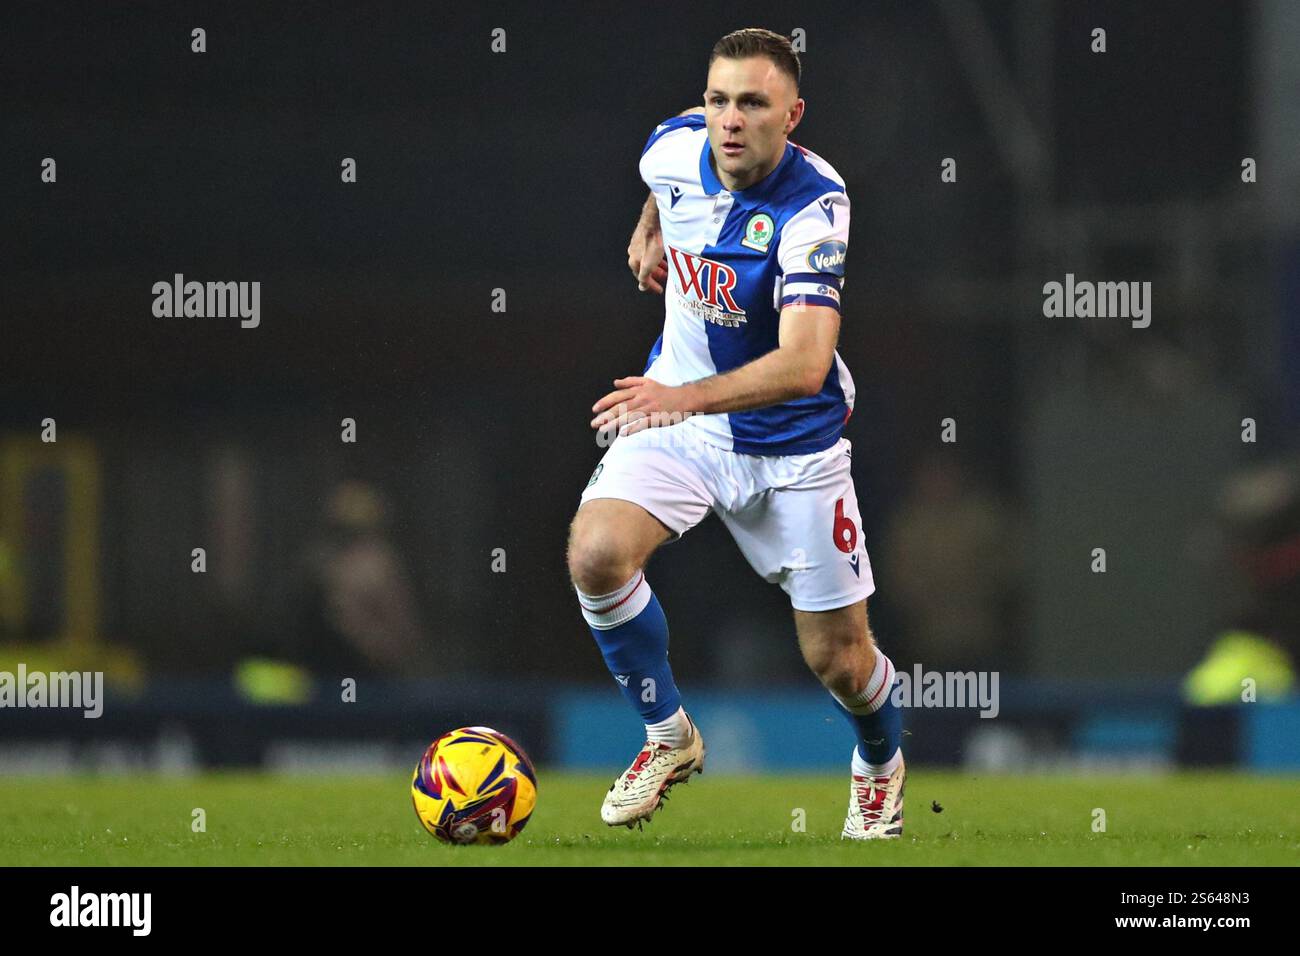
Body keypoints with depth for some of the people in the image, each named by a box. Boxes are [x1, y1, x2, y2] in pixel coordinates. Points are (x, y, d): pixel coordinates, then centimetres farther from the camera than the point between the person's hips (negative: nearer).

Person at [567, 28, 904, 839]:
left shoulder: (814, 208, -29)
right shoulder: (674, 149, -13)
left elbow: (804, 365, -41)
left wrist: (685, 397, -53)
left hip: (791, 441, -3)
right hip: (677, 416, 4)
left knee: (838, 657, 4)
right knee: (595, 554, -24)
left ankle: (881, 761, 41)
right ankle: (669, 736, -1)